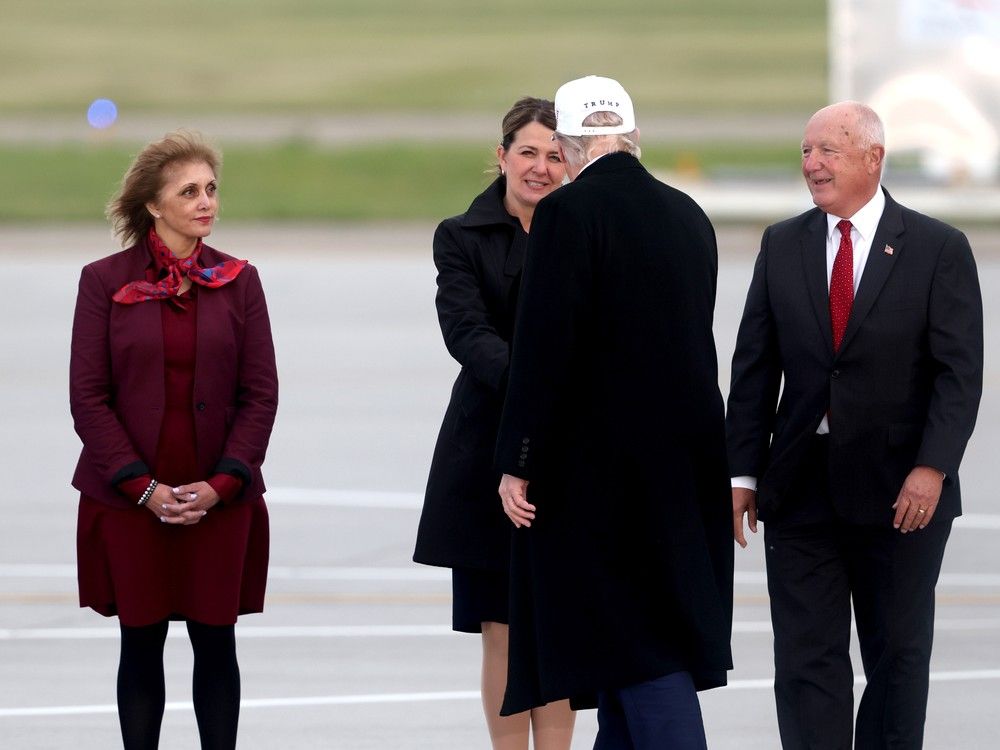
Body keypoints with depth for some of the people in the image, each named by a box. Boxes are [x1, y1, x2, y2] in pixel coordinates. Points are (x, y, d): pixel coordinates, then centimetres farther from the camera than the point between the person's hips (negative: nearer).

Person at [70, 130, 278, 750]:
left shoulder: (239, 281, 5)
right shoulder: (105, 281, 0)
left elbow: (260, 395, 3)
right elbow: (89, 397, -2)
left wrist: (222, 483, -9)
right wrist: (144, 487, -11)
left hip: (220, 500, 1)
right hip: (129, 499, -1)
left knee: (216, 642, 2)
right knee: (141, 642, 3)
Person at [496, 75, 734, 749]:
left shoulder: (569, 213, -12)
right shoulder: (688, 215, 9)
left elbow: (545, 348, -17)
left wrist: (519, 464, -12)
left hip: (600, 466, -7)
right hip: (688, 462, 7)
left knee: (641, 648, -6)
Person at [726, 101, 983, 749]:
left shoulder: (939, 249, -2)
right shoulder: (782, 246, 8)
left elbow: (960, 372, -6)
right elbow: (754, 369, 8)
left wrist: (932, 469, -17)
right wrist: (743, 473, 1)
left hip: (899, 493, -2)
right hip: (800, 493, 2)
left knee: (898, 658, 7)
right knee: (807, 660, -2)